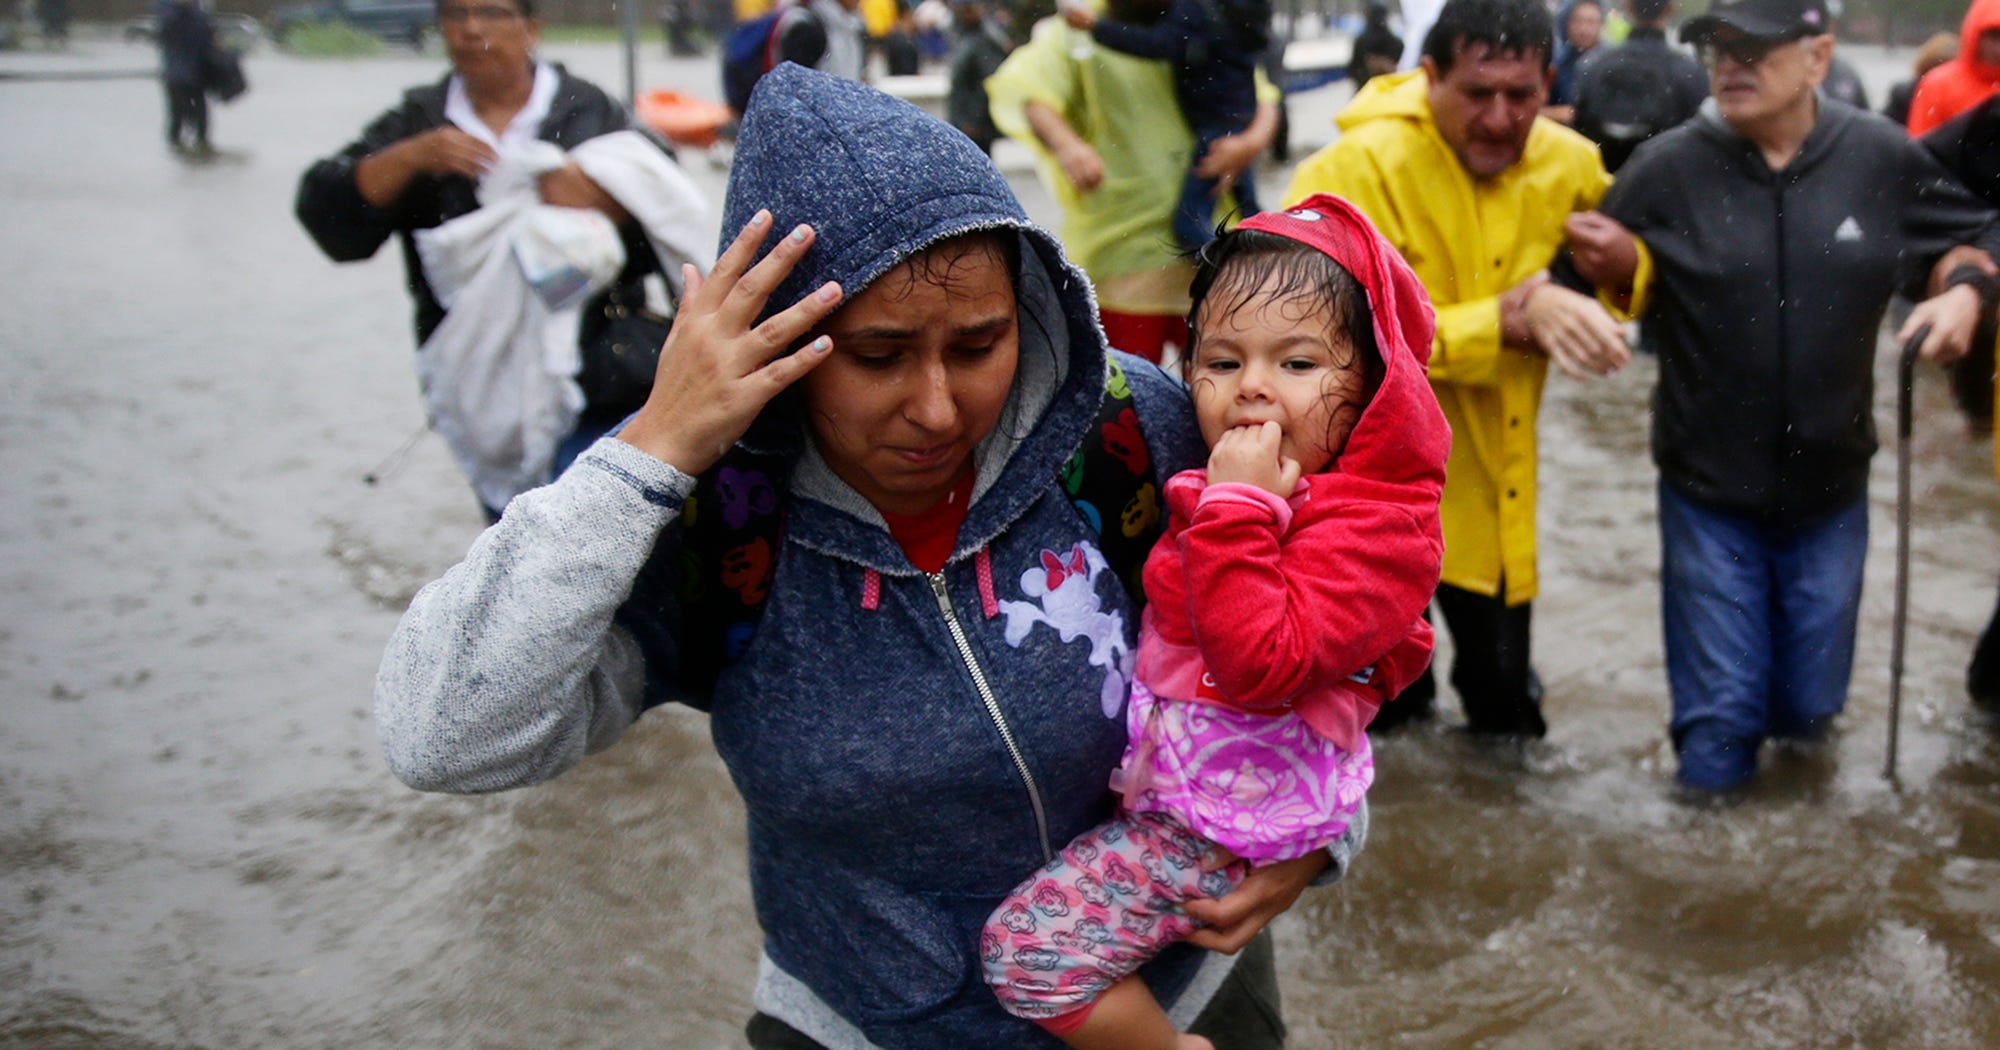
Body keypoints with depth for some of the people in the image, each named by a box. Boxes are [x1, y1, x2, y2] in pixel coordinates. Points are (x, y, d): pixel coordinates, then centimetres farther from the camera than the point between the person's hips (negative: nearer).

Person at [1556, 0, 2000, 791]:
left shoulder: (1883, 158, -7)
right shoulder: (1669, 168, -12)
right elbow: (1612, 289, -2)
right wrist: (1619, 268, -23)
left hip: (1829, 488, 2)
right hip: (1708, 490, -2)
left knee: (1808, 709, 16)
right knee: (1719, 720, 4)